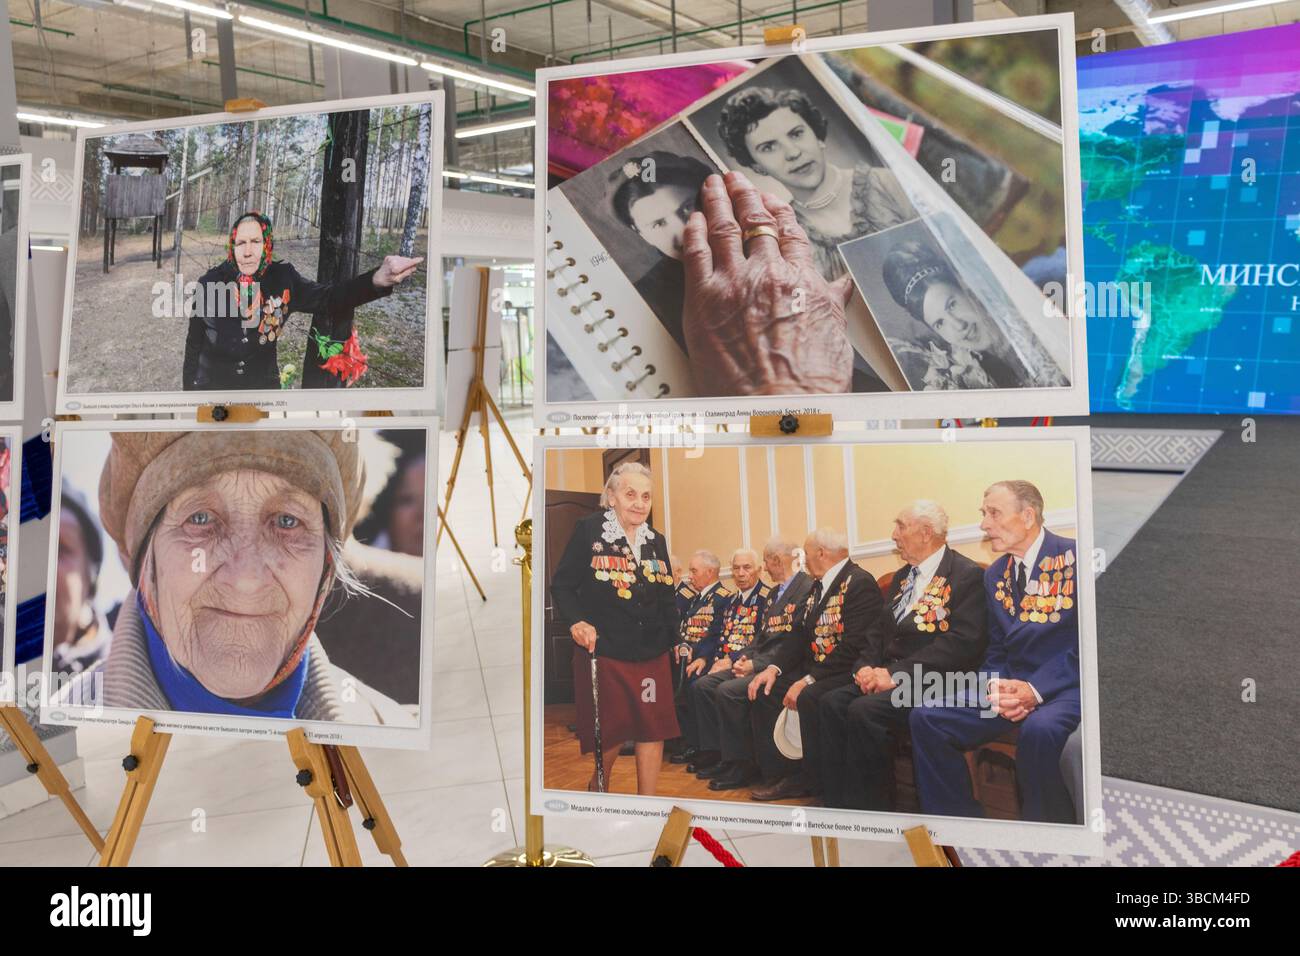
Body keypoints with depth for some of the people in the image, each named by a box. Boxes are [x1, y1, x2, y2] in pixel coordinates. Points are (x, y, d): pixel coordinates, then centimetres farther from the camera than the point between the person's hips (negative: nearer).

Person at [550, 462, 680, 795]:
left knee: (653, 730, 3)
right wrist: (576, 621, -21)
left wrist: (673, 638, 10)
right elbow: (562, 585, -6)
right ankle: (597, 789, 33)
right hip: (604, 651, -4)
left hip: (652, 654, 5)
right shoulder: (589, 530, -6)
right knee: (610, 734, 4)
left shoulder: (656, 540, 10)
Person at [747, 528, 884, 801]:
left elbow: (855, 648, -24)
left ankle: (820, 786, -15)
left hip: (849, 673, -10)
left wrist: (808, 681, -24)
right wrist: (774, 668, -4)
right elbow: (802, 636, 12)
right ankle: (786, 776, 2)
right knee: (763, 691, 0)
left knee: (809, 698, -33)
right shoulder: (819, 586, 14)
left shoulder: (860, 583, -16)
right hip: (817, 670, 10)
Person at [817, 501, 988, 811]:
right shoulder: (902, 577, 21)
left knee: (864, 711, -29)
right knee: (832, 703, -16)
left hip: (929, 681, -8)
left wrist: (897, 673, -20)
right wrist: (866, 666, -3)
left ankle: (870, 811, -15)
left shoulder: (967, 575, -7)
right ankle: (838, 804, -11)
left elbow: (963, 643, -18)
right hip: (888, 675, 8)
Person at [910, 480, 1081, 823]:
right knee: (925, 719, -11)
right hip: (1012, 687, 6)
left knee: (1039, 729, -38)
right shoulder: (994, 575, 15)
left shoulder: (1073, 557, -7)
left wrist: (1035, 689, -20)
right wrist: (999, 689, -6)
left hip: (1065, 686, -6)